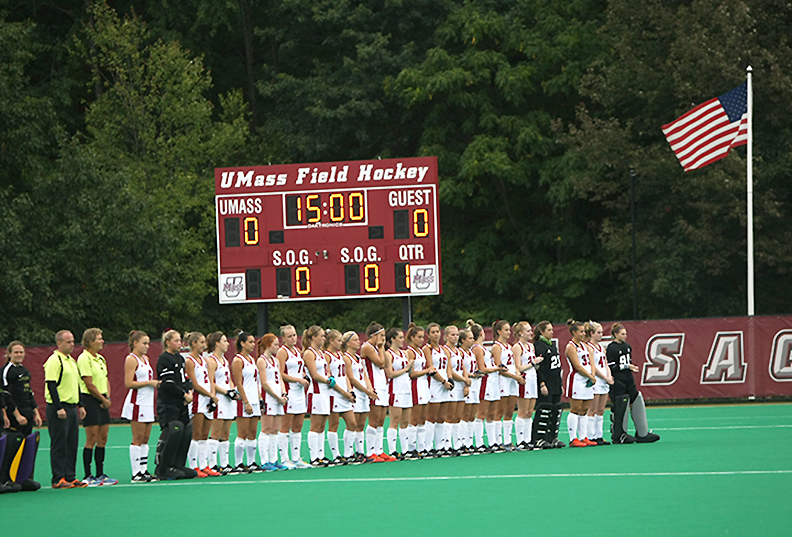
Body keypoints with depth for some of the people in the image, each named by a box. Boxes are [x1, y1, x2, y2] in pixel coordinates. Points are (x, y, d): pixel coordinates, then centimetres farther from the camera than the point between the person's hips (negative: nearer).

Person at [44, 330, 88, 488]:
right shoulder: (54, 361, -12)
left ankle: (70, 477, 14)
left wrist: (80, 406, 19)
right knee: (59, 444, -5)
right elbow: (51, 385, -18)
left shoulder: (71, 361, 17)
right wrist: (59, 408, -22)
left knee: (72, 444, 9)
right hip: (58, 409, -9)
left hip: (71, 408, 9)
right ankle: (58, 480, -2)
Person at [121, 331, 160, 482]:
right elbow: (129, 383, -17)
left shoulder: (145, 359, 17)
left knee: (145, 438, 8)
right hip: (137, 403, -9)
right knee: (138, 439, -7)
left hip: (147, 403, 9)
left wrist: (155, 383, 10)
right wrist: (149, 382, -17)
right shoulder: (131, 359, -10)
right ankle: (136, 474, -5)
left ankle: (144, 470, 11)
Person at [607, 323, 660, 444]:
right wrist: (626, 366, -16)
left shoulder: (627, 346, 14)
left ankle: (642, 434, 10)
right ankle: (618, 435, 5)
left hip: (629, 380, 8)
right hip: (617, 382, -8)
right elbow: (611, 367, -15)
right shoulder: (611, 348, -11)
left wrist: (632, 367, 8)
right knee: (619, 408, -4)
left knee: (637, 403, 5)